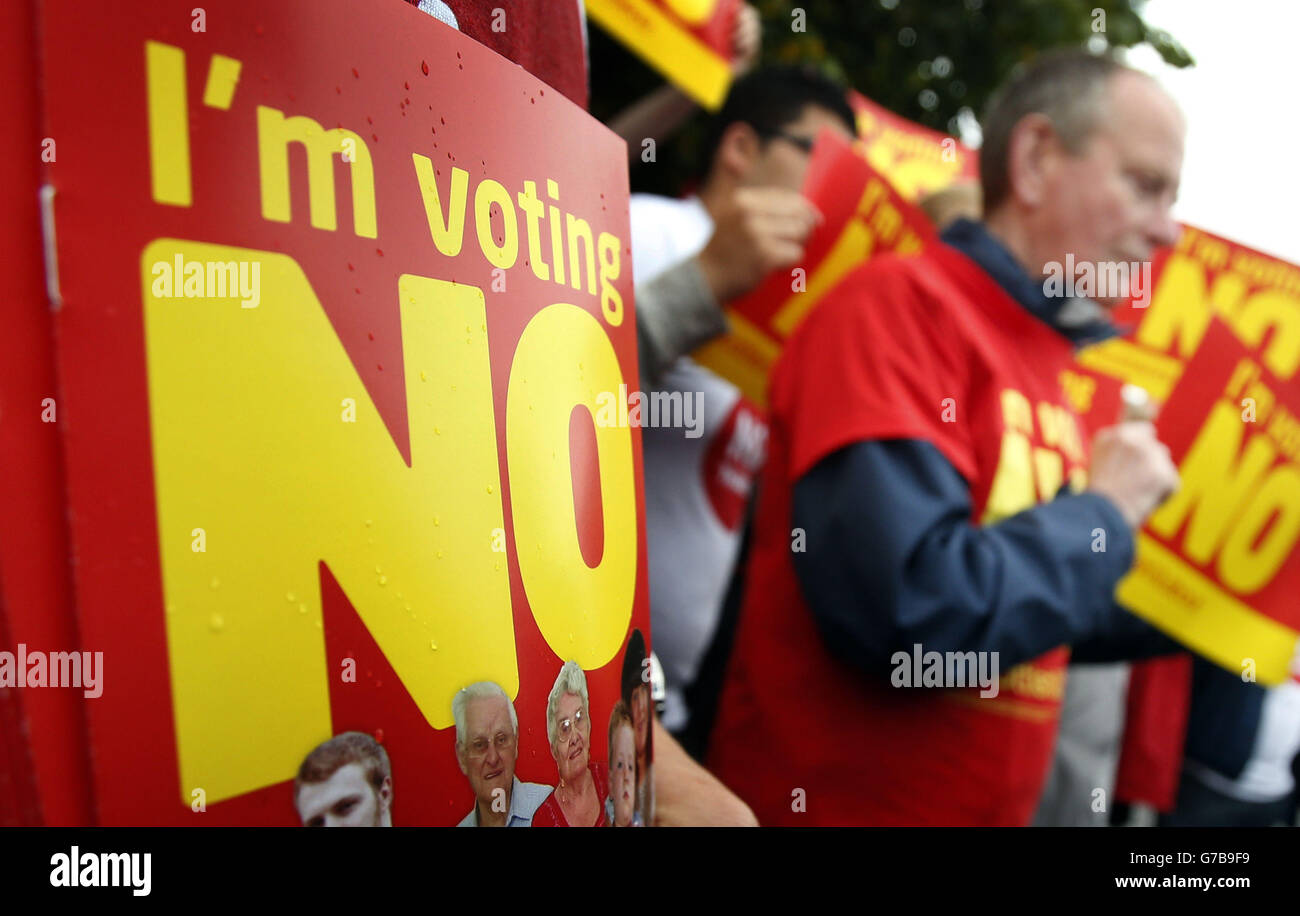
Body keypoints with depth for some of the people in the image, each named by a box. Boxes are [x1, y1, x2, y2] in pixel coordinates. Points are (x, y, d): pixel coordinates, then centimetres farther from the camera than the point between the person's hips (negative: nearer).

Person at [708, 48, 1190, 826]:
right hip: (828, 802, -8)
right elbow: (907, 607, -28)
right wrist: (1101, 515, -14)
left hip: (992, 801, 8)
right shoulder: (900, 303, -16)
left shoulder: (1048, 357, 7)